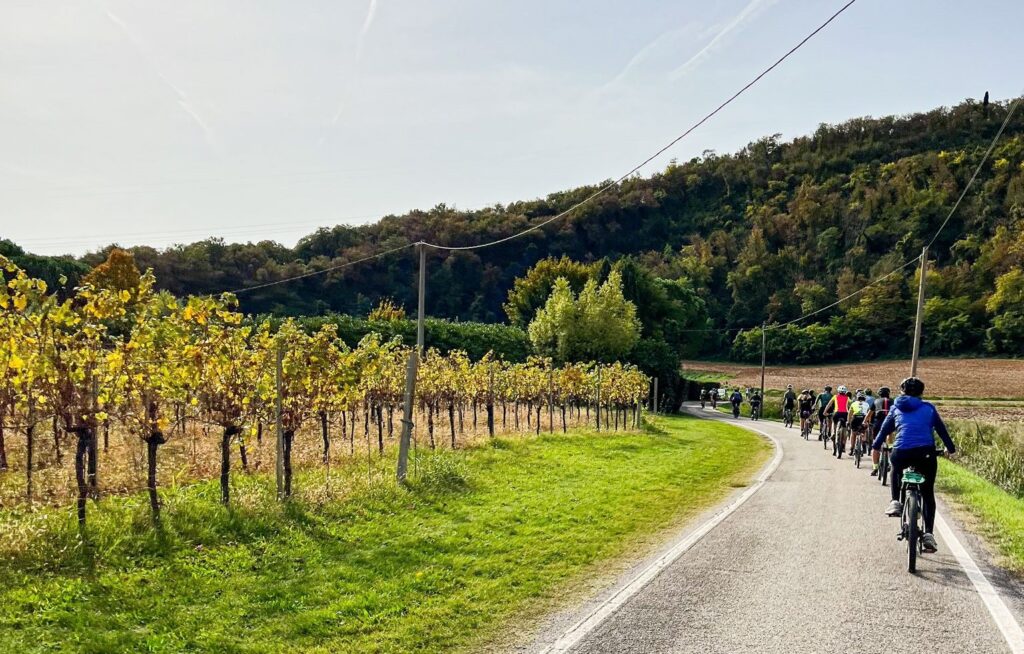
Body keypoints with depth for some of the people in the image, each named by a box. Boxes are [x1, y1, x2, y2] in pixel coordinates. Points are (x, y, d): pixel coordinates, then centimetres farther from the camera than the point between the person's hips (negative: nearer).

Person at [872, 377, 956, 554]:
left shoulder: (896, 408, 17)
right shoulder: (929, 408, 17)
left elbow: (885, 429, 21)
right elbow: (941, 429, 23)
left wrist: (875, 446, 35)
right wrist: (951, 448, 37)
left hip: (901, 453, 0)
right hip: (926, 453, 0)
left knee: (896, 468, 37)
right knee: (928, 494, 14)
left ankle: (895, 502, 20)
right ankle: (928, 533, 4)